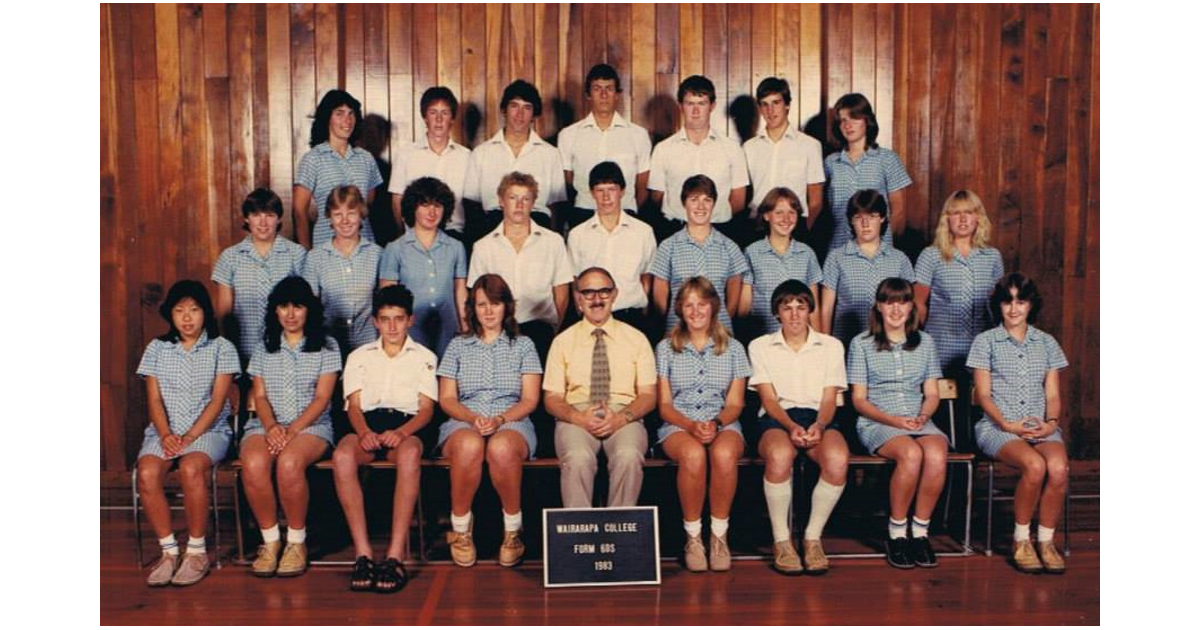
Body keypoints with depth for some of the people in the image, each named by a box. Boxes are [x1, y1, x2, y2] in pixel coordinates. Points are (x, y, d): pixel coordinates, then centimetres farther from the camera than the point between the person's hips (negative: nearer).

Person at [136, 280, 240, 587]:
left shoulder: (221, 348, 4)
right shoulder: (157, 348, 13)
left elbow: (217, 400, -3)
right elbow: (154, 399, 6)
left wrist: (190, 437, -15)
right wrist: (166, 434, -12)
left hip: (208, 429, -3)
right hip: (164, 430, 3)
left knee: (190, 469, -34)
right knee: (147, 473, -28)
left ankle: (197, 551, -18)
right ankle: (169, 551, -14)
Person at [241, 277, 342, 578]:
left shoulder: (326, 347, 8)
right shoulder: (264, 349, 18)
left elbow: (321, 398, -1)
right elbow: (259, 397, 11)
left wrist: (293, 429, -15)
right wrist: (271, 426, -11)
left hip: (311, 425, -3)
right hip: (267, 424, 3)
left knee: (289, 462, -36)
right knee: (253, 464, -32)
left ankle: (297, 542, -19)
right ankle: (270, 540, -15)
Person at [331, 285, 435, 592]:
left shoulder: (424, 357, 18)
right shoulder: (359, 356, 22)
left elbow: (426, 408, 6)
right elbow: (354, 405, 9)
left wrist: (400, 432, -16)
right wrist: (364, 432, -15)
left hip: (407, 425, -1)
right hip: (368, 423, 2)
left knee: (409, 453, -39)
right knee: (342, 454, -35)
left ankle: (396, 555, -41)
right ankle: (362, 553, -34)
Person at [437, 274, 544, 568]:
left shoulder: (523, 345, 16)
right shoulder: (458, 346, 19)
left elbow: (530, 400, 7)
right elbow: (447, 399, 10)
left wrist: (500, 419, -13)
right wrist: (473, 418, -11)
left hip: (512, 422, -1)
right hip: (463, 422, 1)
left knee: (501, 447, -39)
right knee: (469, 445, -38)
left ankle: (513, 530, -21)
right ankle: (460, 528, -20)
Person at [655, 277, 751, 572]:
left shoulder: (733, 348, 12)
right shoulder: (666, 348, 11)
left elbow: (735, 404, 8)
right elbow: (665, 406, 6)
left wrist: (716, 423, -14)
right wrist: (691, 426, -14)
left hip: (723, 423, 1)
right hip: (678, 425, 0)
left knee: (724, 454, -36)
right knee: (693, 454, -37)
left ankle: (719, 534, -21)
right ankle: (693, 537, -21)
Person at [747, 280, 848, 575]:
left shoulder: (831, 346, 17)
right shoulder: (760, 346, 13)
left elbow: (829, 399, 8)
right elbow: (769, 399, 3)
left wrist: (819, 426, -14)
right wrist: (791, 426, -17)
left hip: (818, 417, 2)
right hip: (776, 418, -1)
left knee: (838, 459, -34)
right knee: (779, 456, -38)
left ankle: (813, 537, -16)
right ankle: (782, 540, -22)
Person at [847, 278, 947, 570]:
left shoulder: (925, 342, 17)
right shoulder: (862, 344, 6)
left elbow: (931, 394, 15)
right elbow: (859, 400, 3)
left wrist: (923, 416, -8)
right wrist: (893, 420, -13)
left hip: (919, 422, 3)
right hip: (877, 423, -3)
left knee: (936, 455, -32)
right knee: (911, 454, -35)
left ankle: (920, 532, -17)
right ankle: (896, 533, -18)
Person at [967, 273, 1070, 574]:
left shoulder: (1046, 343, 17)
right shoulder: (986, 341, 8)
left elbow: (1053, 395, 13)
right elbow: (983, 394, 2)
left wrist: (1051, 422, -8)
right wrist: (1008, 425, -13)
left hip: (1041, 426, 3)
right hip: (997, 426, -3)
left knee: (1058, 468, -30)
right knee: (1035, 465, -32)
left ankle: (1046, 541, -12)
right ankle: (1021, 541, -13)